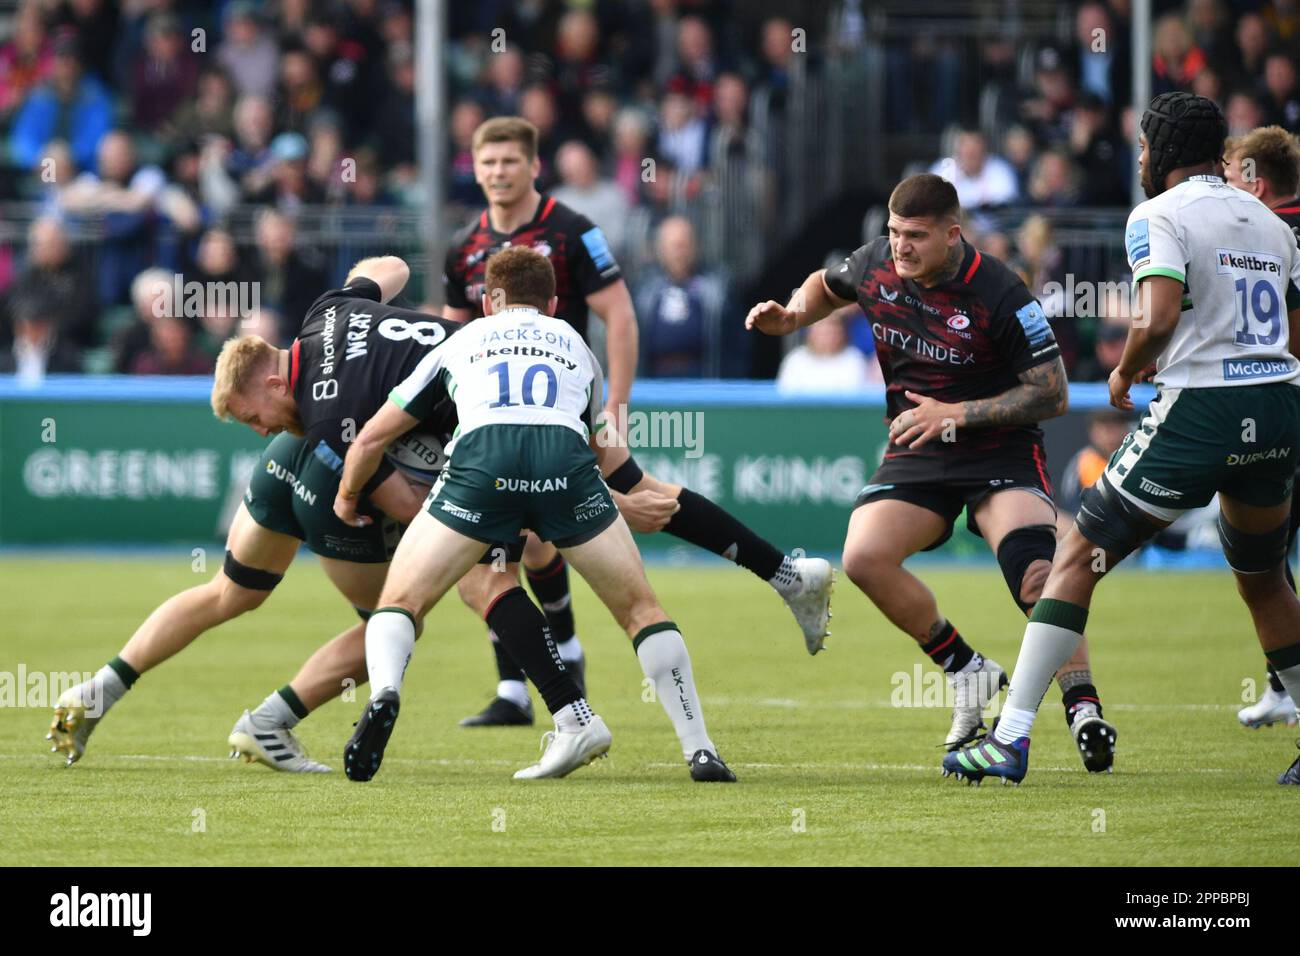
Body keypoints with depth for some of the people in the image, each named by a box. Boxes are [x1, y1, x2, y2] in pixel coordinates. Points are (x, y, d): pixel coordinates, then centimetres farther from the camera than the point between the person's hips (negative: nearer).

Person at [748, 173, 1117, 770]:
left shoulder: (999, 295, -20)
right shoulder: (875, 265, -3)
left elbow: (1052, 394, -15)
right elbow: (827, 286, 22)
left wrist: (957, 414, -20)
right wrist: (789, 316, 0)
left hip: (1000, 449, -5)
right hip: (916, 453, 5)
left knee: (1036, 573, -28)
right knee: (864, 558, -19)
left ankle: (1083, 708, -21)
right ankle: (965, 672, -2)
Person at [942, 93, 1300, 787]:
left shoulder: (1160, 215, -5)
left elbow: (1157, 319, -19)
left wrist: (1125, 374, -1)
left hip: (1198, 411, -6)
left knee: (1078, 560, 2)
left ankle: (1011, 738, -5)